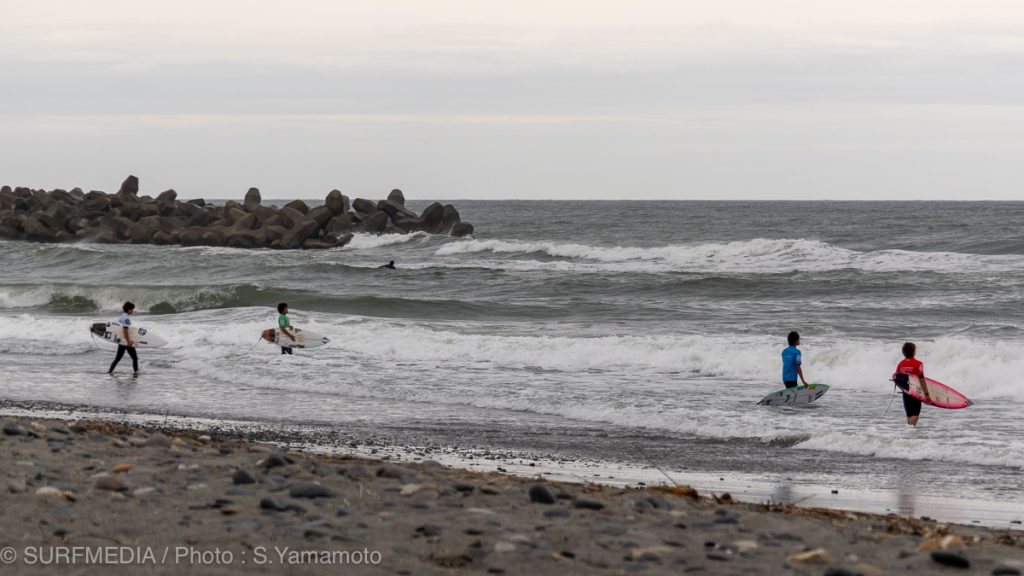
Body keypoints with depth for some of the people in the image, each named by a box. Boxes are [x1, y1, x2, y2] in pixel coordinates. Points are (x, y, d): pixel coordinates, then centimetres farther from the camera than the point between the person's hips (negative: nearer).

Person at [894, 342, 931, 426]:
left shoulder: (900, 364, 3)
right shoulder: (918, 364, -12)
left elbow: (896, 379, 5)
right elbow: (921, 380, -15)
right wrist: (926, 394, -13)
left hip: (906, 392, 5)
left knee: (909, 414, 15)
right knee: (915, 413, -2)